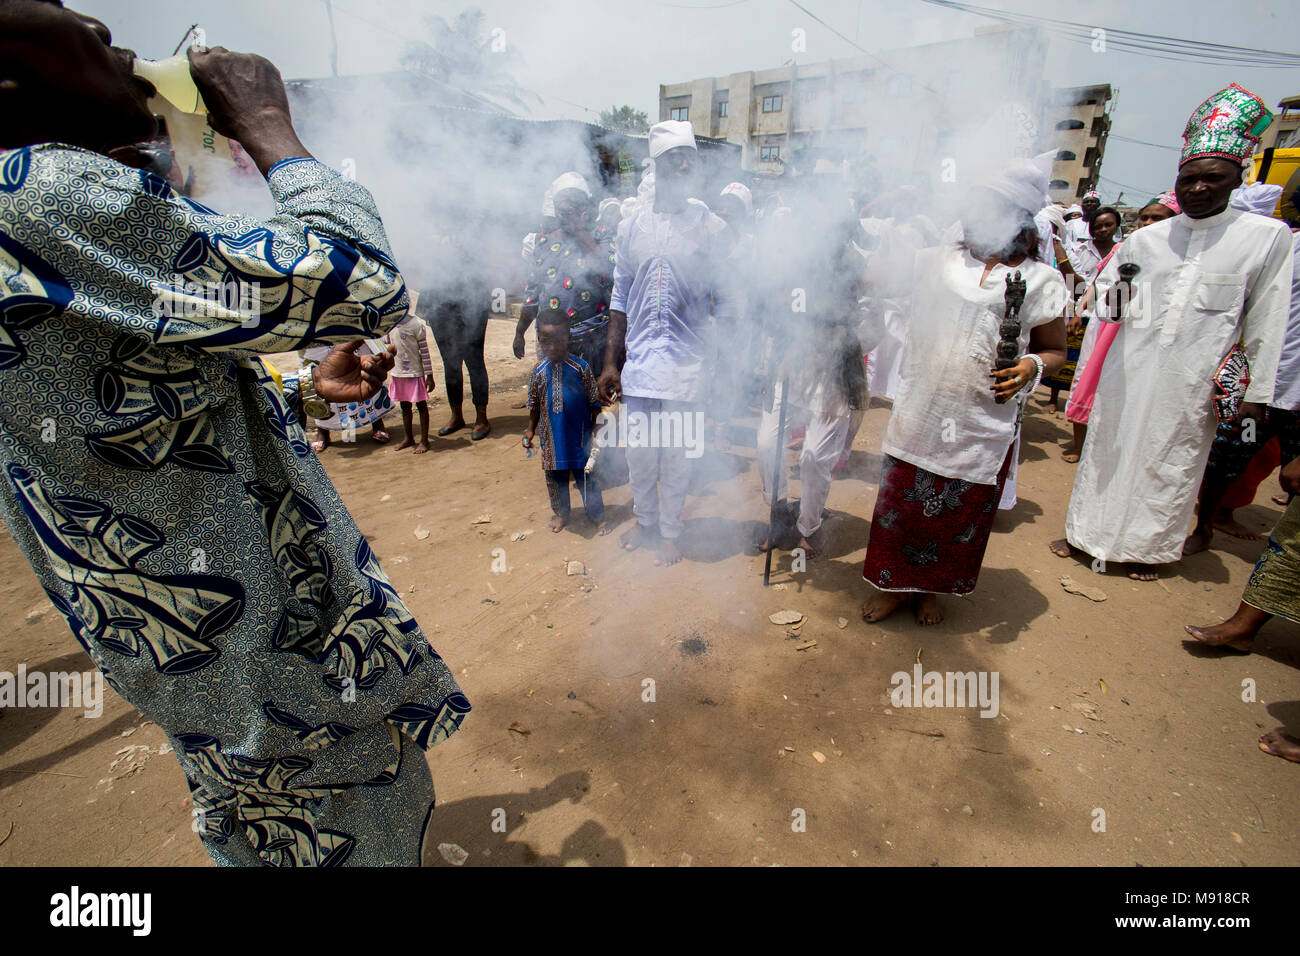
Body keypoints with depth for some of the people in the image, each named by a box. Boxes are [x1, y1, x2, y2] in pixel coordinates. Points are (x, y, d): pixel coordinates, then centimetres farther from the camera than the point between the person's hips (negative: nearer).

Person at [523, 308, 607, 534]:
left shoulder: (581, 368, -10)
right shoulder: (538, 372, -3)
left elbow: (594, 403, -3)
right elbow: (534, 406, 9)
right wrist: (530, 430, 10)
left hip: (579, 436, -3)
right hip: (552, 437, 3)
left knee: (586, 475, 6)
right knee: (555, 476, 14)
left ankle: (597, 515, 21)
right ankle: (561, 513, 33)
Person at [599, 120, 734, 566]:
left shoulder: (711, 227, -1)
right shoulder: (632, 223, 6)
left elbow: (725, 298, 1)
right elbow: (621, 297, 9)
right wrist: (611, 362, 5)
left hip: (687, 363, -2)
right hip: (639, 360, 3)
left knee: (677, 455, 7)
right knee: (639, 453, 12)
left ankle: (669, 532, 28)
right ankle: (645, 520, 36)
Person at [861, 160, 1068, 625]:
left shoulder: (1040, 280, 2)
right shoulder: (940, 260, 8)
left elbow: (1056, 349, 6)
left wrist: (1032, 366, -15)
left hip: (984, 424, -1)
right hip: (921, 409, 1)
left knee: (959, 511, 11)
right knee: (902, 497, 7)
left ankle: (931, 588, 33)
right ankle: (893, 584, 27)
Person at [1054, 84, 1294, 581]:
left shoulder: (1269, 236, 0)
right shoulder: (1145, 239, 6)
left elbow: (1266, 321, 1)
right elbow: (1107, 308, 9)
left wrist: (1257, 392, 1)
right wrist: (1113, 300, -15)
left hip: (1195, 382, -2)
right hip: (1129, 372, 2)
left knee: (1171, 463, 8)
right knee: (1108, 450, 8)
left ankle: (1148, 546, 25)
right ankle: (1088, 530, 25)